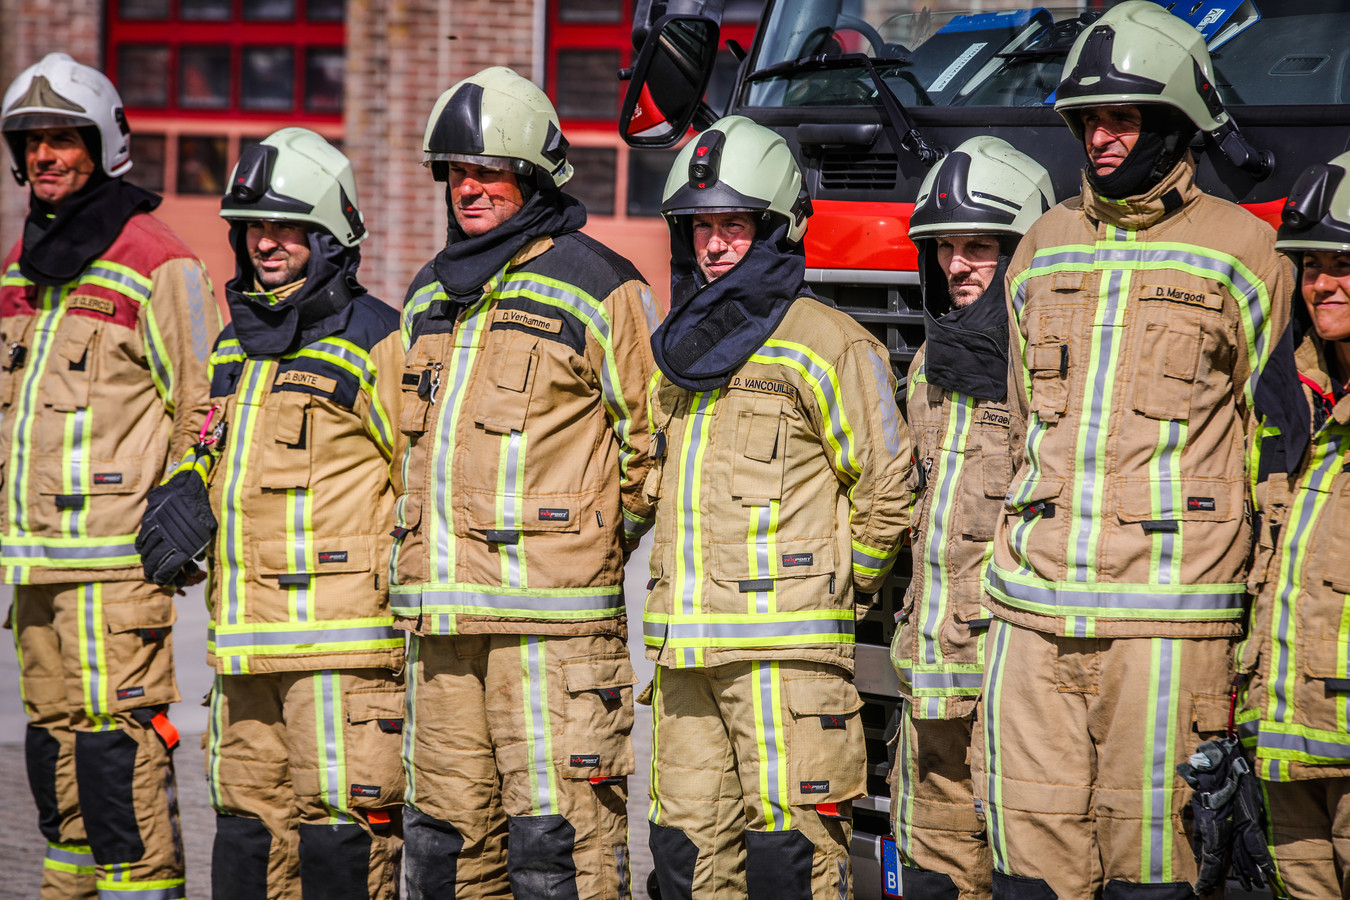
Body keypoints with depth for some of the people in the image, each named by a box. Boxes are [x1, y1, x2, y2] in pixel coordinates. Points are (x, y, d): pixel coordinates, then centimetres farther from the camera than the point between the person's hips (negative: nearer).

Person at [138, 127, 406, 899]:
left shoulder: (374, 342, -5)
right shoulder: (237, 344, 18)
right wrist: (185, 500, 10)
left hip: (343, 633, -8)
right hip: (246, 644, 8)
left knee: (340, 821, -8)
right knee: (248, 821, 10)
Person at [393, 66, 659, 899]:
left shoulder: (597, 287, -4)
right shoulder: (429, 296, 17)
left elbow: (652, 439, 0)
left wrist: (597, 542, 2)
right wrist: (421, 555, 19)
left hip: (554, 618, -7)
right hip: (443, 620, 7)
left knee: (557, 833, -8)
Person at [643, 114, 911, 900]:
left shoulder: (826, 344, -4)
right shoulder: (683, 350, 18)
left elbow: (887, 489, -4)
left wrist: (838, 589, 3)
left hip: (786, 647, -7)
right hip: (686, 649, 7)